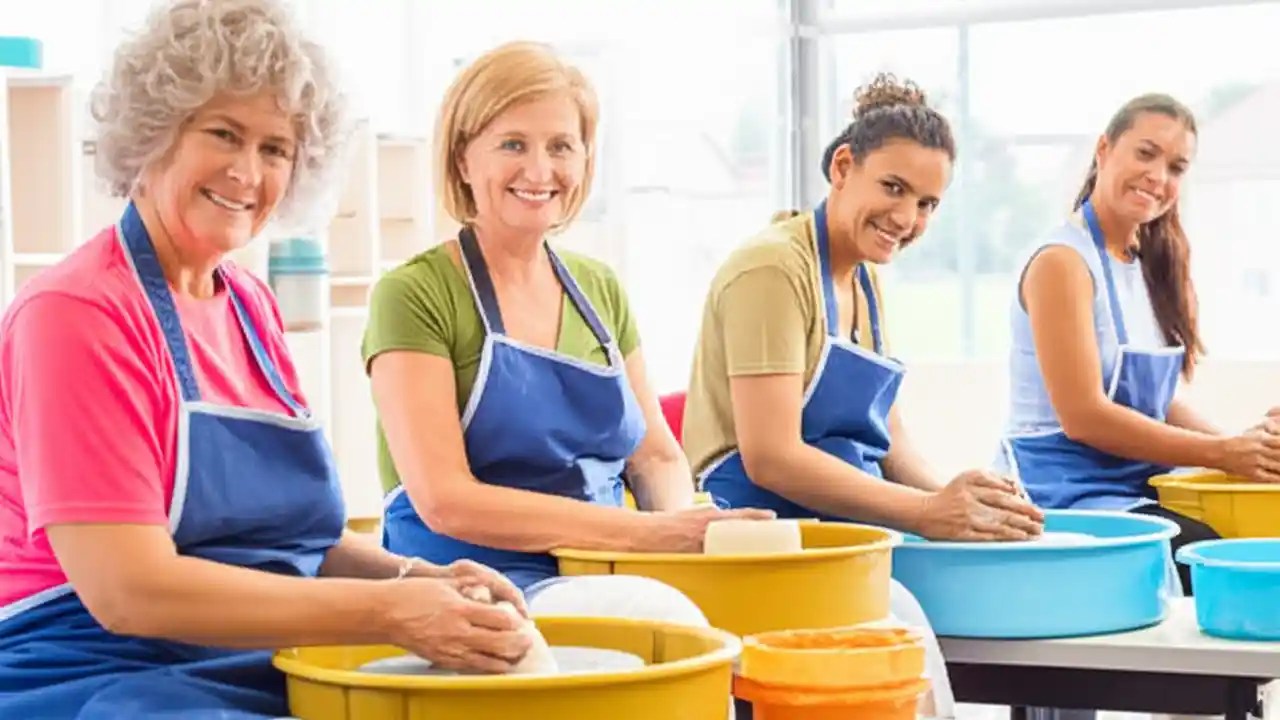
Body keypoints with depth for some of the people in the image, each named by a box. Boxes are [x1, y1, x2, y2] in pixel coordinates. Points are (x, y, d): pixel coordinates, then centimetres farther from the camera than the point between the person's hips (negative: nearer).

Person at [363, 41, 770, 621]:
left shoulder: (600, 290, 14)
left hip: (596, 575, 6)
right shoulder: (414, 294, -6)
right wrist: (641, 532, -20)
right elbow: (444, 501, -14)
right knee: (660, 615, -34)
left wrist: (682, 524, -9)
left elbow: (657, 458, 16)